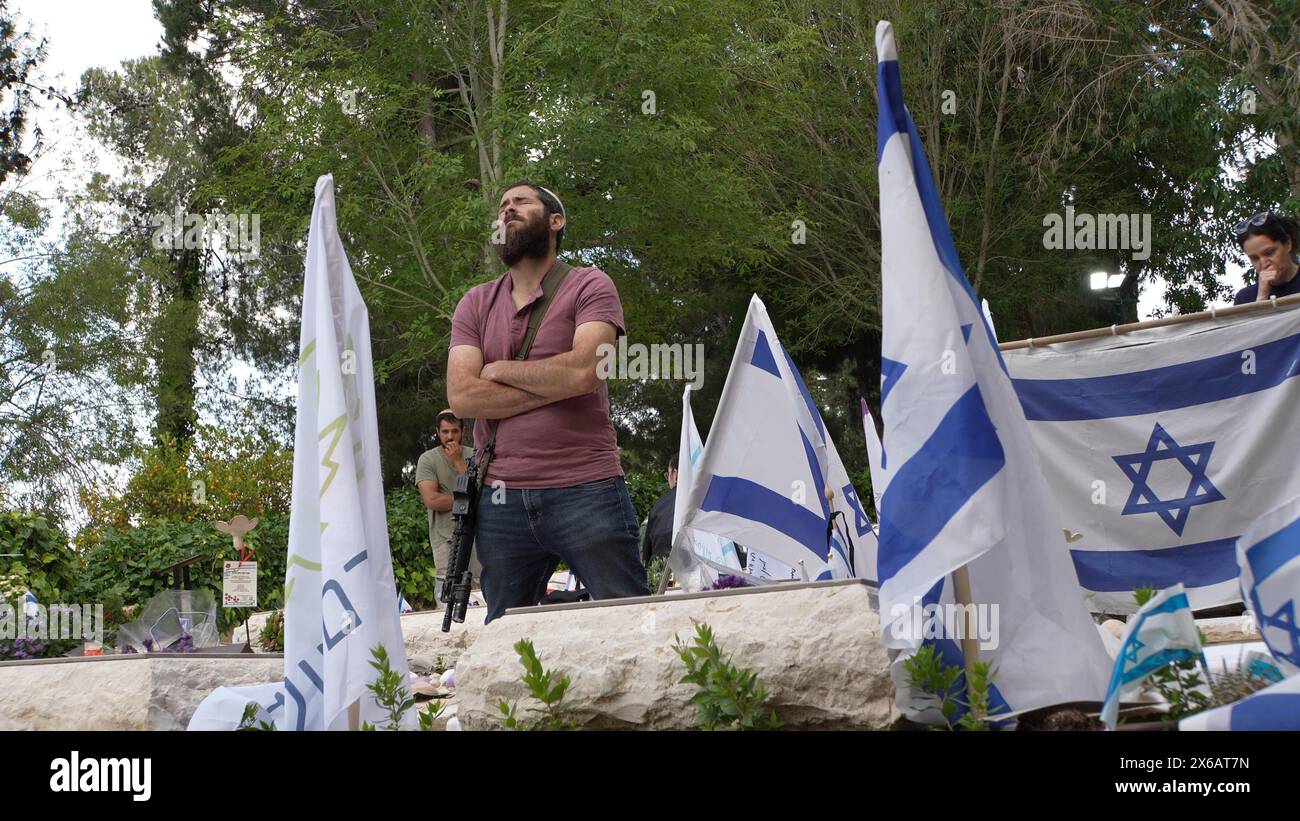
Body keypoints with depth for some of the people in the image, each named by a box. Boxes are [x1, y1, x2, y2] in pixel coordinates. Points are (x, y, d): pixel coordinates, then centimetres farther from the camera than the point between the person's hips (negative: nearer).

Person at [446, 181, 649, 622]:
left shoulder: (589, 286, 2)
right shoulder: (475, 304, 13)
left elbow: (583, 370, -15)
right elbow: (462, 396, -1)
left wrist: (499, 370, -1)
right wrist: (555, 385, -9)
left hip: (586, 491, -4)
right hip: (501, 499, 4)